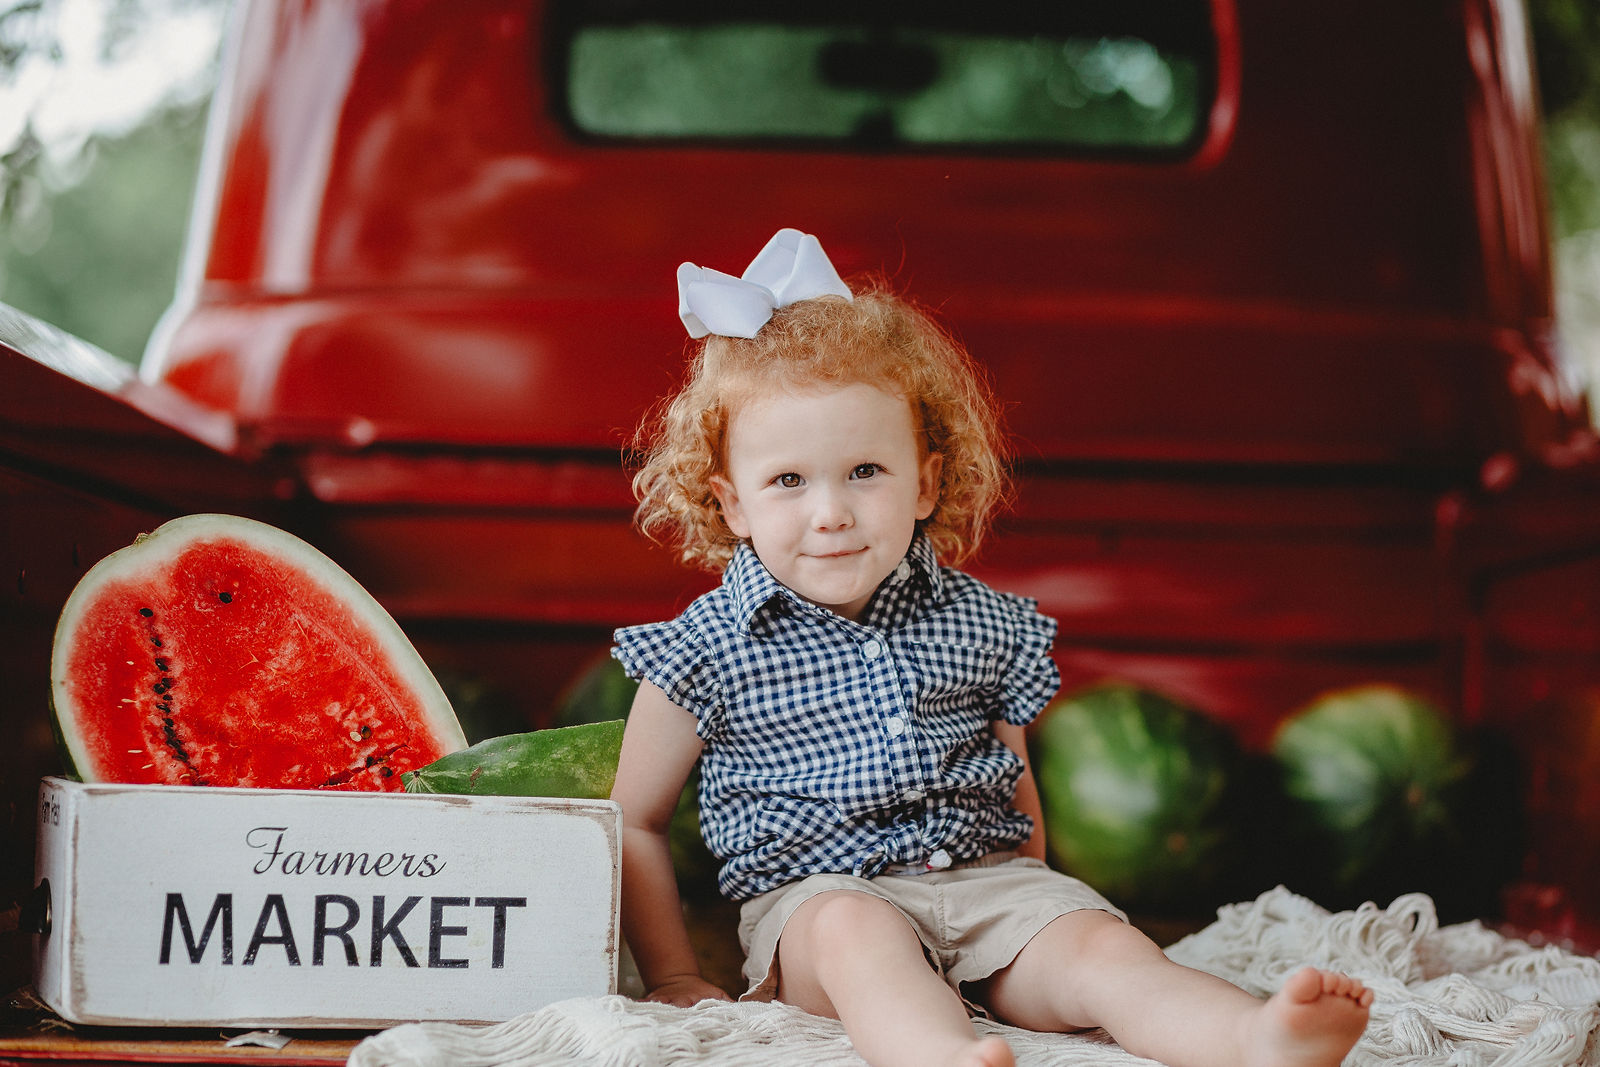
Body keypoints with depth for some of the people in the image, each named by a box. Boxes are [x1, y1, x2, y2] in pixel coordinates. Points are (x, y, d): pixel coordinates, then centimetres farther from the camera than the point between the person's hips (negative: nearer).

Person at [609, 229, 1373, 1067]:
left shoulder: (981, 623, 9)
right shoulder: (709, 650, -1)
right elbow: (635, 822, 7)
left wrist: (1037, 918, 17)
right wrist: (674, 979, 3)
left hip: (987, 880, 4)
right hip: (815, 894, -3)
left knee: (1099, 947, -23)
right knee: (856, 932, -37)